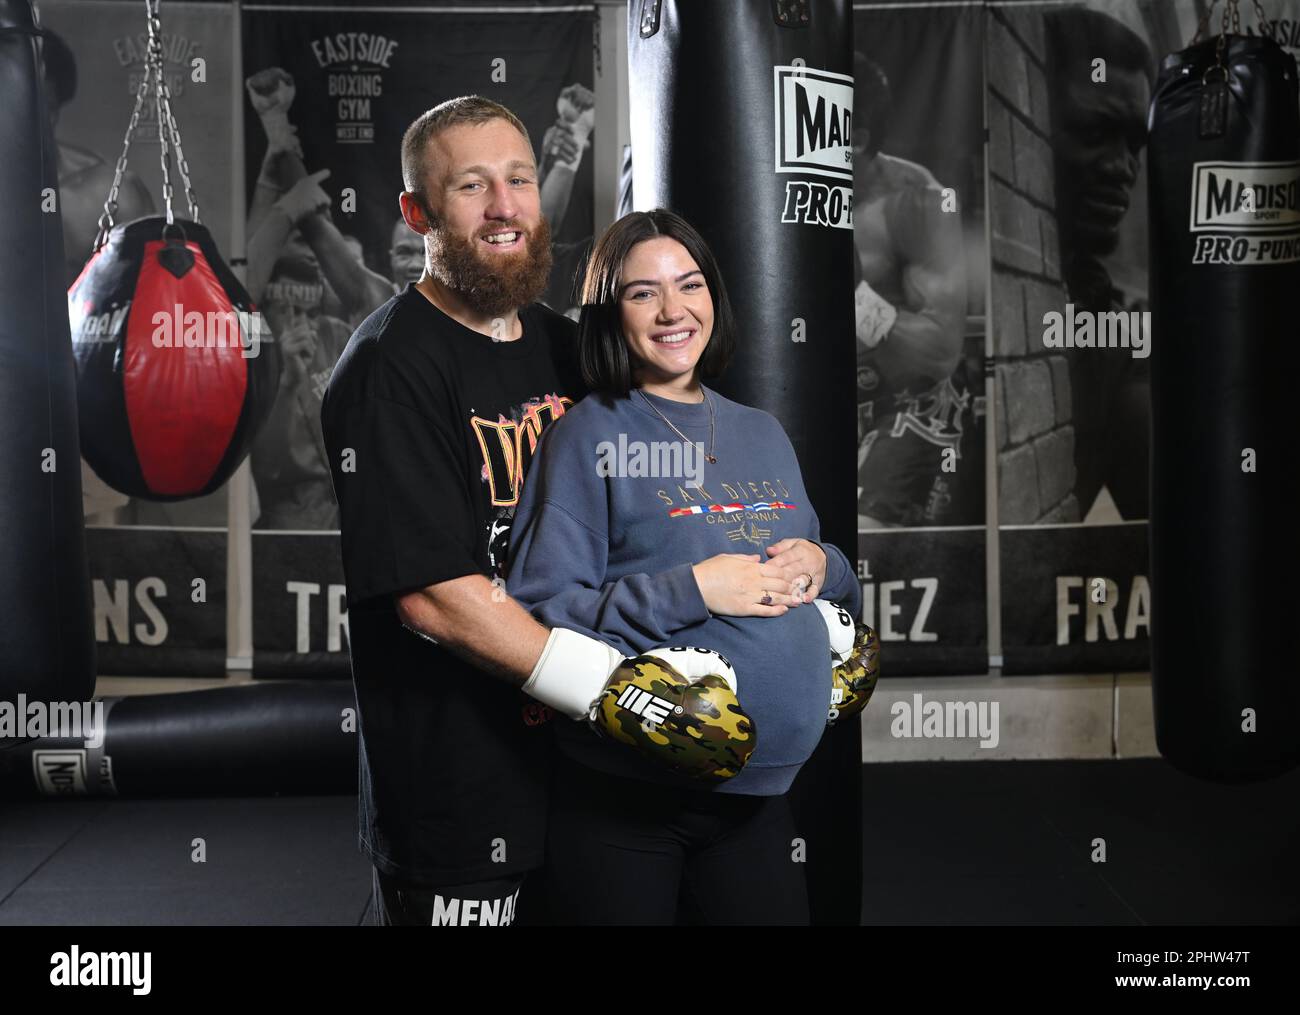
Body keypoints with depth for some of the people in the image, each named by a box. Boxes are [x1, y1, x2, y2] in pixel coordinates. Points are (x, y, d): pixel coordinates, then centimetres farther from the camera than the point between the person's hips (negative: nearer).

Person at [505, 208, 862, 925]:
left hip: (760, 791, 5)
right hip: (625, 796, -5)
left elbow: (825, 568, 21)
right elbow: (537, 612, -15)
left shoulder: (762, 433, 11)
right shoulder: (589, 436, -8)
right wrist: (691, 591, -21)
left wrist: (822, 567, -2)